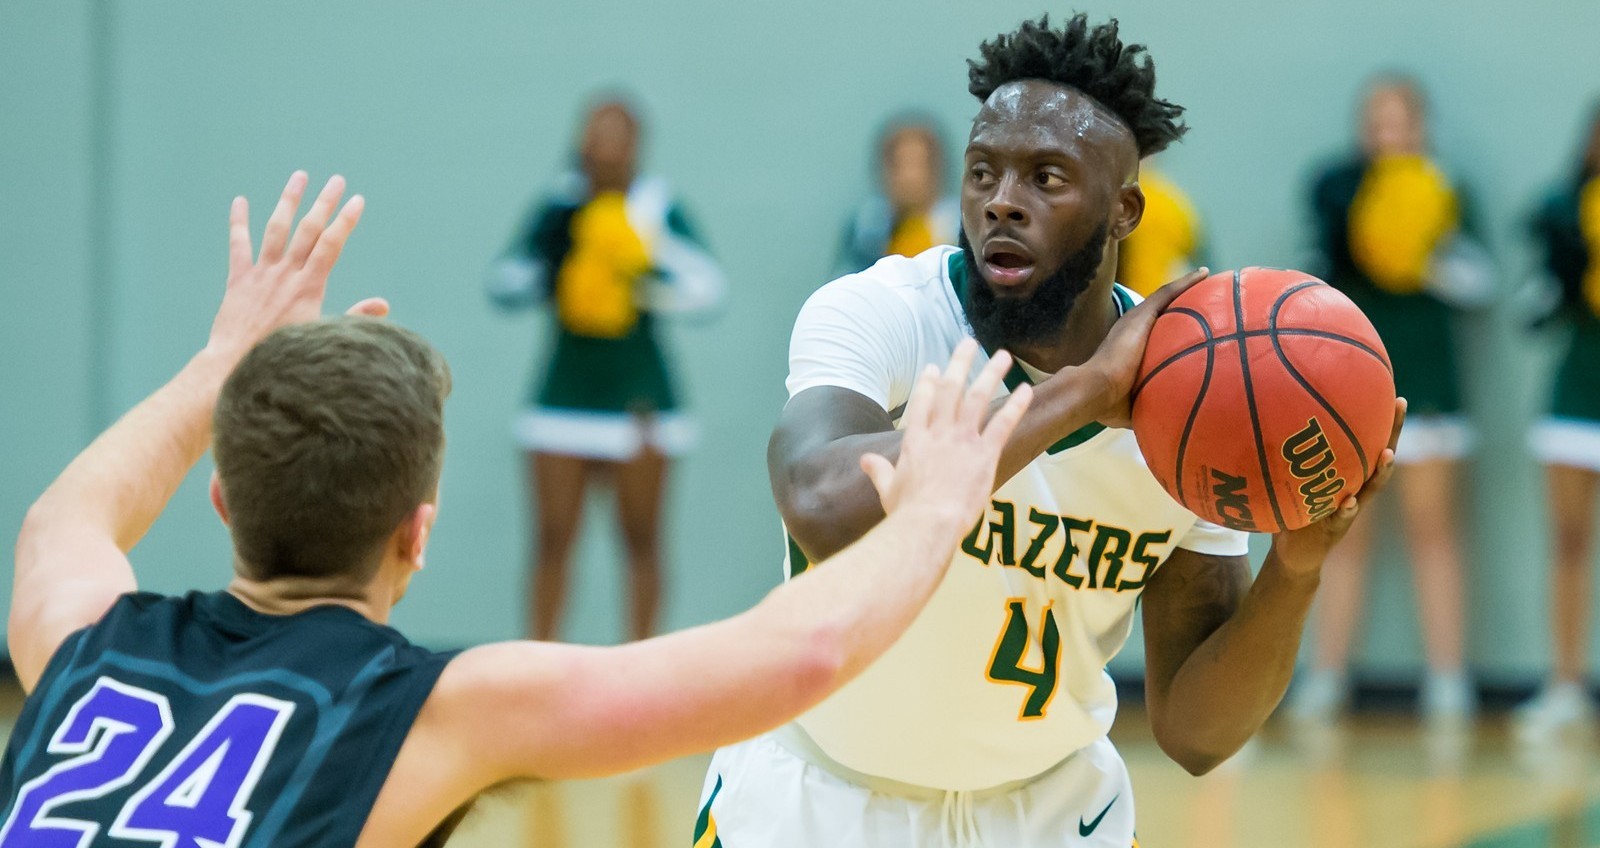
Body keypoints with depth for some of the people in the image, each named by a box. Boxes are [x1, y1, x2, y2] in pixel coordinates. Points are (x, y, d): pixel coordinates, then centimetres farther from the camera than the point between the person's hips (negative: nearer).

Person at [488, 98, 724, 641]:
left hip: (640, 396, -1)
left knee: (640, 536, 4)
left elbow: (706, 288, -12)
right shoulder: (559, 211, 2)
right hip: (566, 390, 1)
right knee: (553, 536, 0)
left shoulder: (659, 210, -2)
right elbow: (505, 287, 0)